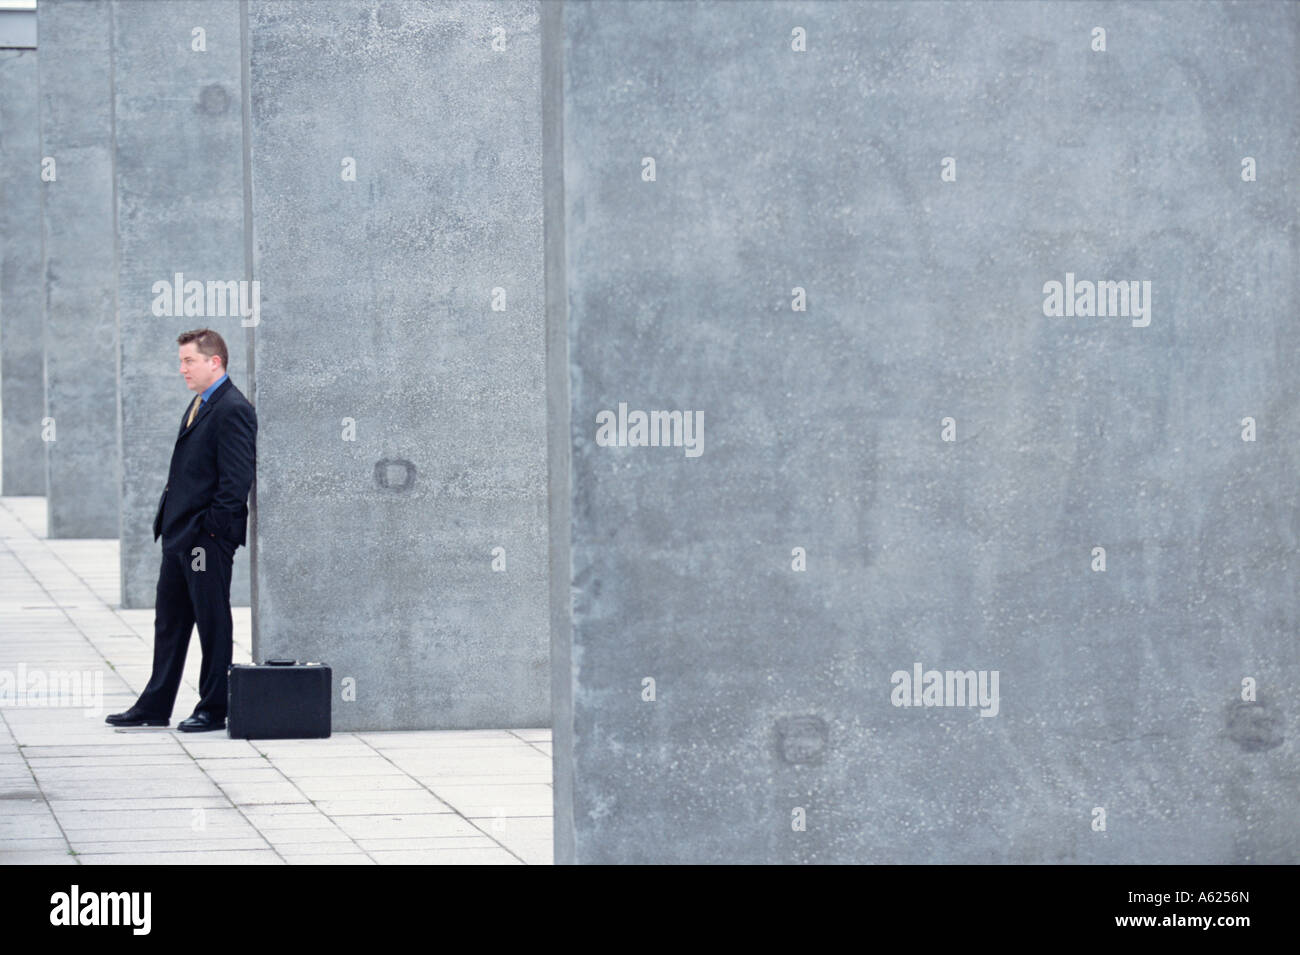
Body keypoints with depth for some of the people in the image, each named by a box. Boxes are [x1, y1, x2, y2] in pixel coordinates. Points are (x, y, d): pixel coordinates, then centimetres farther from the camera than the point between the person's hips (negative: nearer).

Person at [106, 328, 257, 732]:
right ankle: (155, 708, 20)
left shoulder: (232, 410, -15)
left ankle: (214, 709, 6)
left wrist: (211, 526, -19)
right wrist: (168, 519, 15)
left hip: (208, 537, -10)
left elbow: (237, 478, -20)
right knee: (169, 621, 13)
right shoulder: (198, 406, 17)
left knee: (213, 622, -1)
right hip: (179, 533, 10)